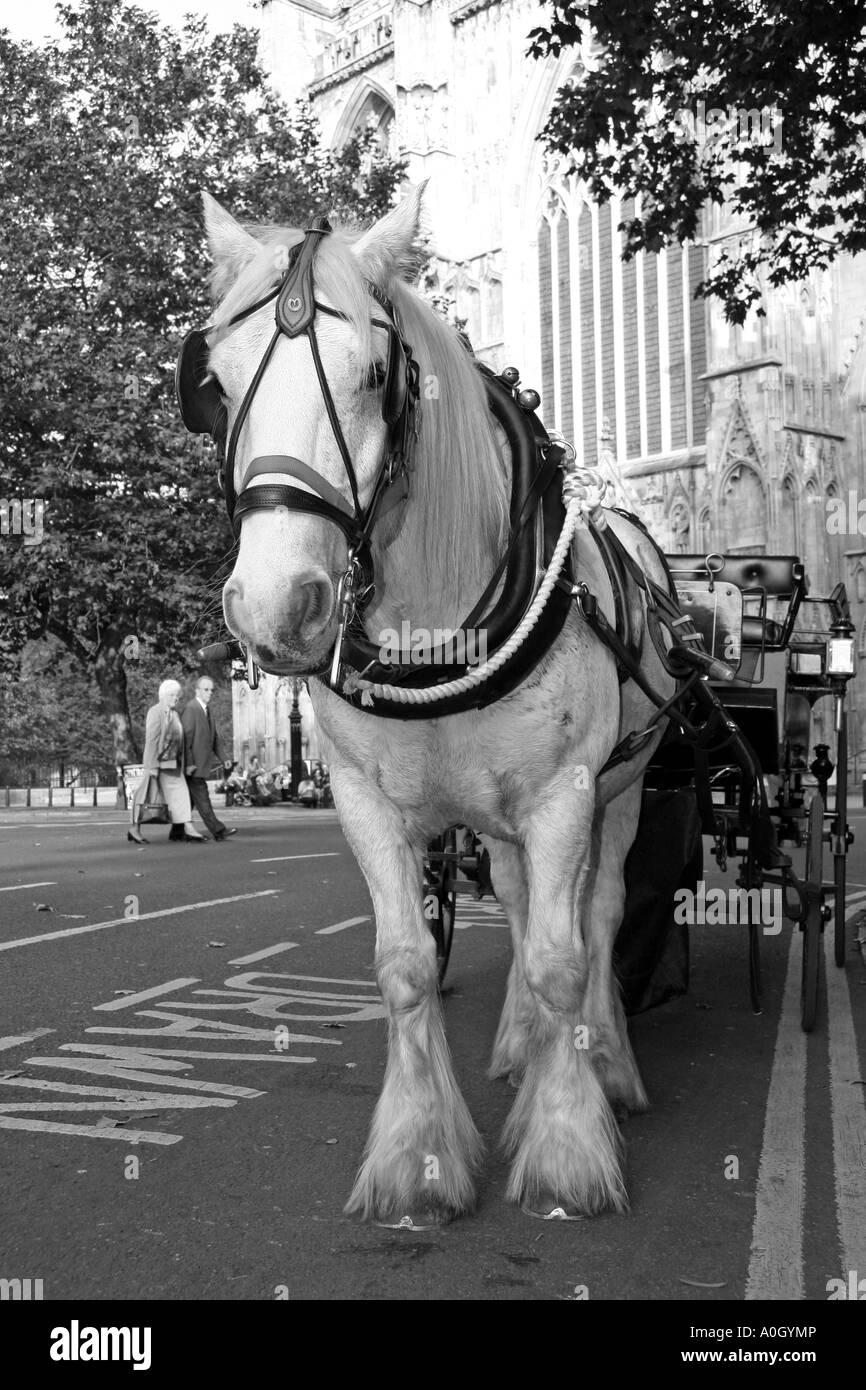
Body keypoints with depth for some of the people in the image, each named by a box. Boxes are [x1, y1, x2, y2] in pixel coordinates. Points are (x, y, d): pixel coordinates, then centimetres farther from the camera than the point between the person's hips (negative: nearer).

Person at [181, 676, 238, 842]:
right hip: (193, 765, -9)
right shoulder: (190, 708, -13)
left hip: (203, 763, 9)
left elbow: (214, 737, 21)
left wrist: (222, 759, 15)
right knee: (201, 797, -7)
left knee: (190, 799, 11)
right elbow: (186, 737, -17)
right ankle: (218, 830, -11)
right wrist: (188, 763, -20)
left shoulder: (207, 710, 15)